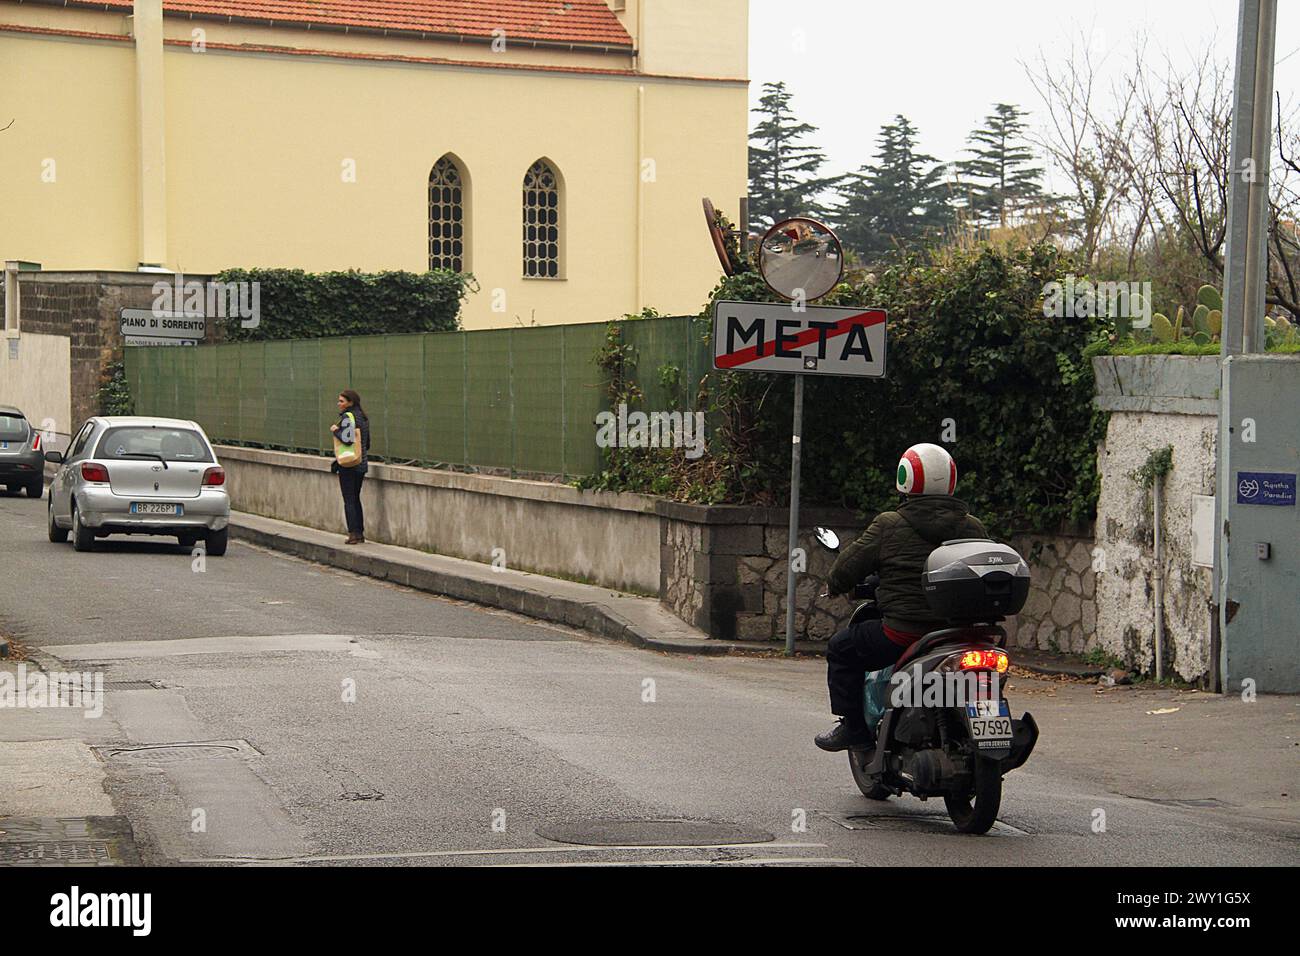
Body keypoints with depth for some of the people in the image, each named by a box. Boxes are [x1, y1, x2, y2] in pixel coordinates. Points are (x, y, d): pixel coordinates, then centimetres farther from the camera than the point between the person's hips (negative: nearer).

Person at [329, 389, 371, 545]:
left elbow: (347, 439, -25)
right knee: (356, 499, 15)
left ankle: (354, 534, -3)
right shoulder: (363, 417, 11)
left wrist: (335, 430, -11)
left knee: (349, 500, -2)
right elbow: (367, 443, 15)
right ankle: (360, 533, 16)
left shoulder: (348, 417, -15)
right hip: (361, 464, 8)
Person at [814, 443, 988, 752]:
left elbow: (852, 563, 1)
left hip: (903, 632, -5)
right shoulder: (973, 527, 8)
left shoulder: (889, 525, -4)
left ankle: (853, 726, 11)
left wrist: (835, 585, 23)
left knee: (841, 649, 16)